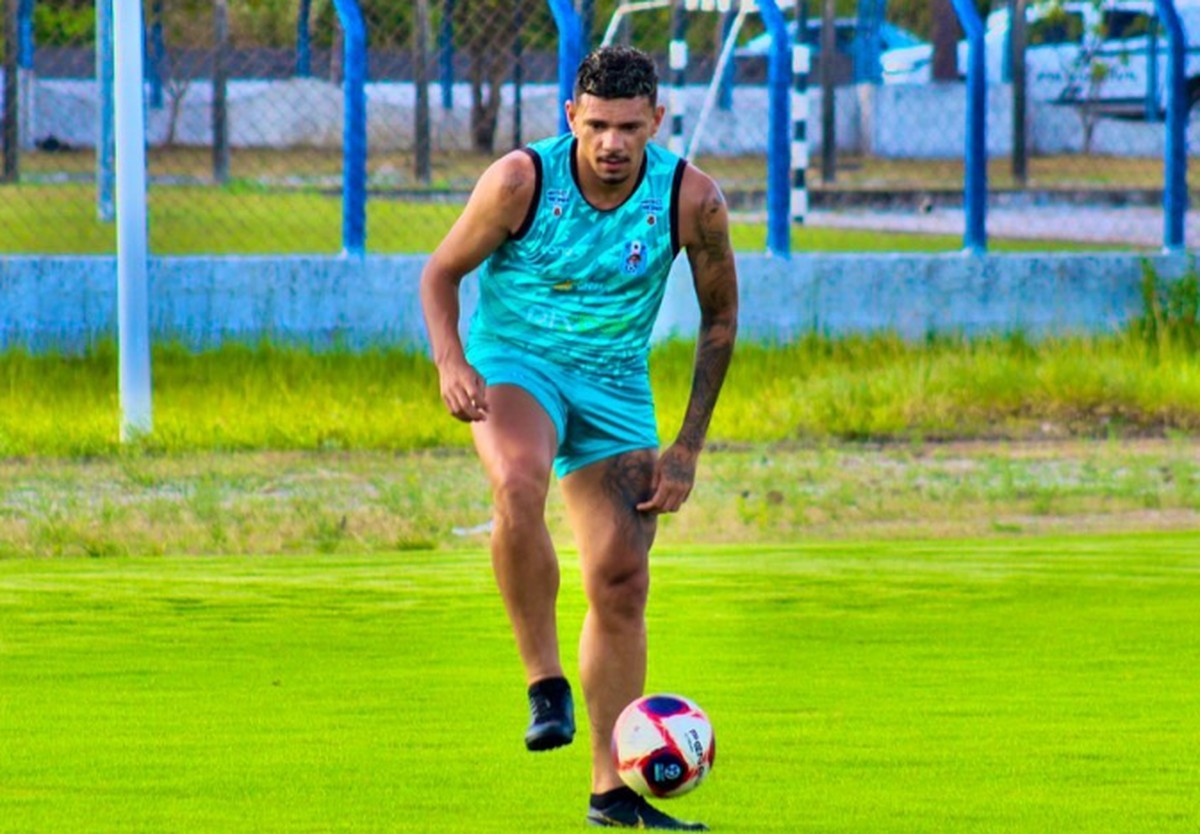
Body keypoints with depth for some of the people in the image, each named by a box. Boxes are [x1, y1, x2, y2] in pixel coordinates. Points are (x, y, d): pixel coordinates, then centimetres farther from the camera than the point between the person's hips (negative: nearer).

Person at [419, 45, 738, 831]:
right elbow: (442, 271, -3)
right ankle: (544, 682, -25)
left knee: (622, 581, -3)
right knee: (520, 485, -37)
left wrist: (689, 447, 0)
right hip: (514, 362, -3)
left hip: (617, 386, 3)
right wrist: (450, 360, -23)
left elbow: (720, 315, 3)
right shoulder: (521, 180, -17)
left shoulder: (693, 199, -12)